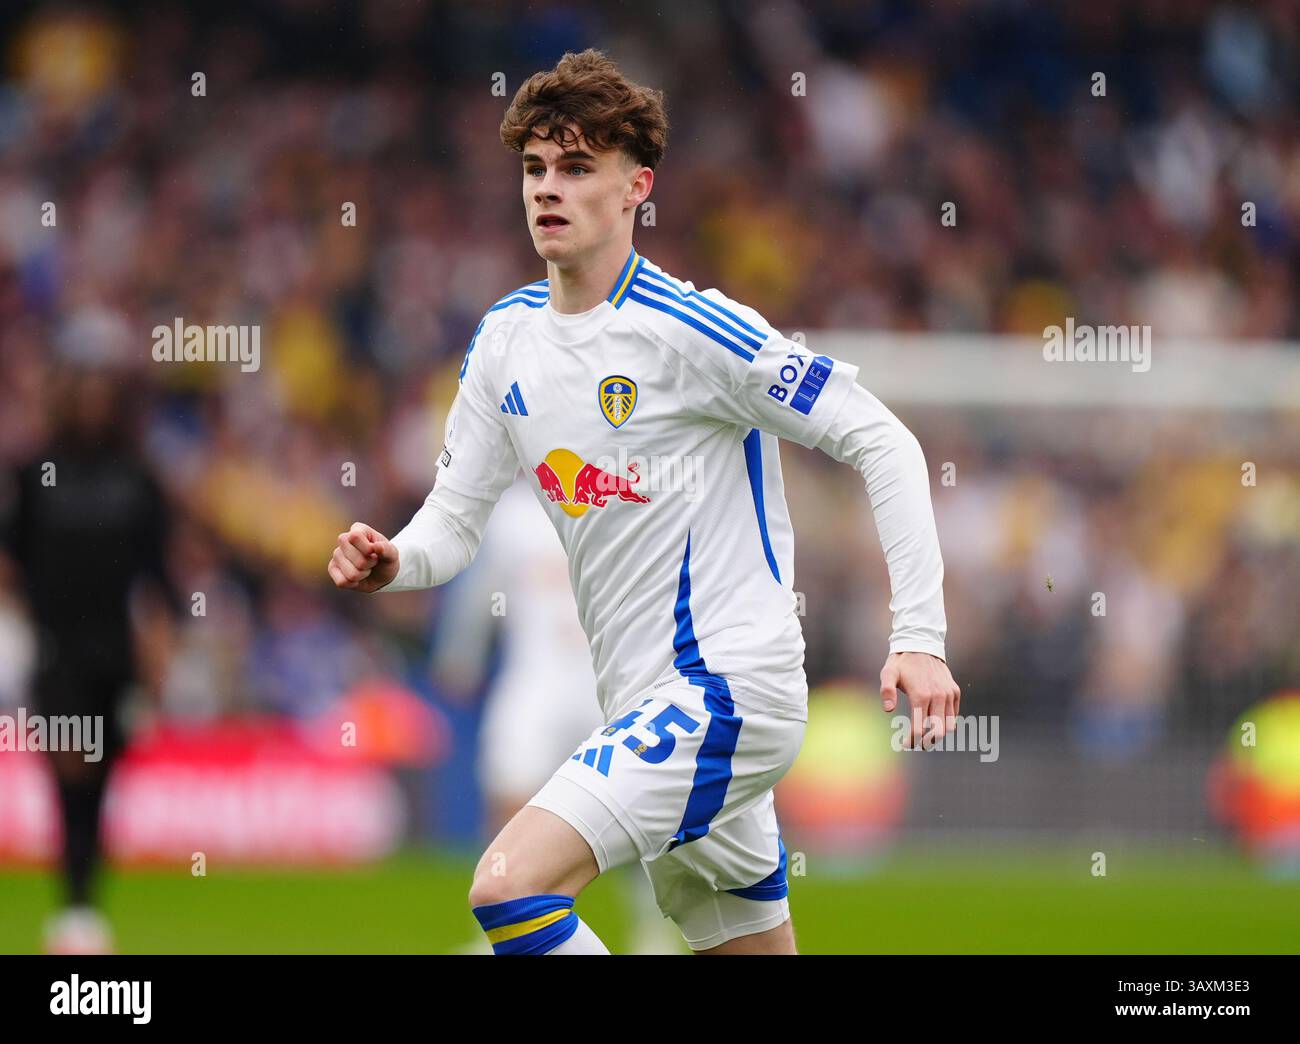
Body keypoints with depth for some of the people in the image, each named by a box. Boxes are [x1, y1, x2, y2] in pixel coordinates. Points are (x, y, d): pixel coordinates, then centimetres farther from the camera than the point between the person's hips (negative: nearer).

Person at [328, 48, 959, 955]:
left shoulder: (690, 329, -13)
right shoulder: (506, 339, 9)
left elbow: (882, 441, -12)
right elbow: (456, 519, 14)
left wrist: (920, 638, -18)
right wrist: (390, 564, -10)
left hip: (727, 687, -8)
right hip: (653, 709, 8)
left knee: (508, 887, -22)